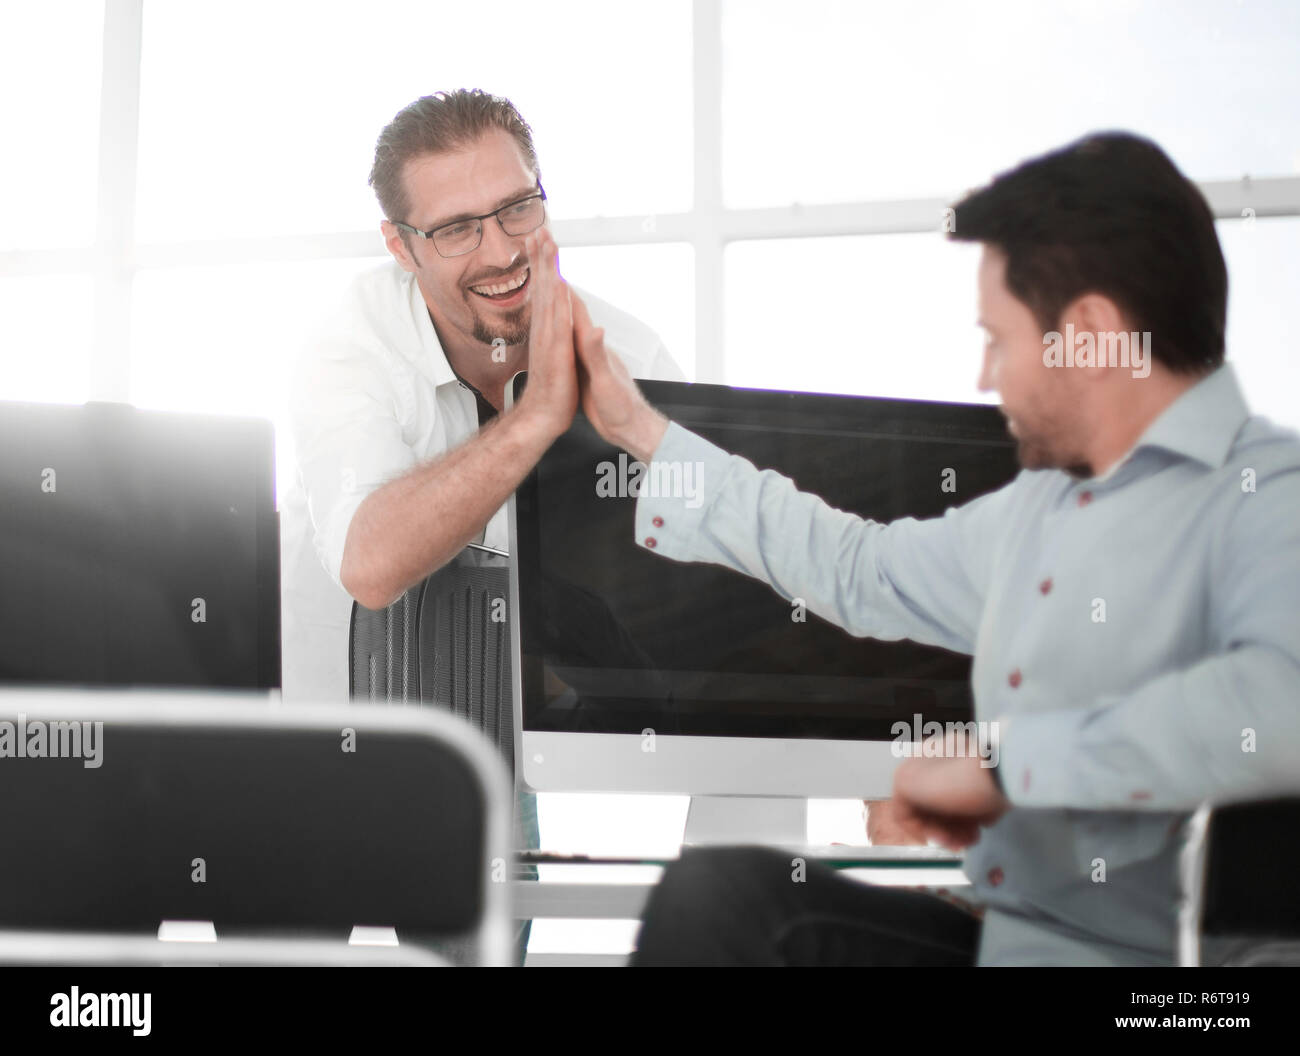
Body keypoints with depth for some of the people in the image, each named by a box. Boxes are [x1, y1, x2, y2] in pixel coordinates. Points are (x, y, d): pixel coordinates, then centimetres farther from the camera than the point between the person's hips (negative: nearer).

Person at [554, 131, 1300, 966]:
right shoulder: (1044, 502, 16)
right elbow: (866, 571, 31)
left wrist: (1007, 756, -27)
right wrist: (644, 432, 34)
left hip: (1130, 952, -8)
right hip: (994, 933, 9)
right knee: (715, 890, -10)